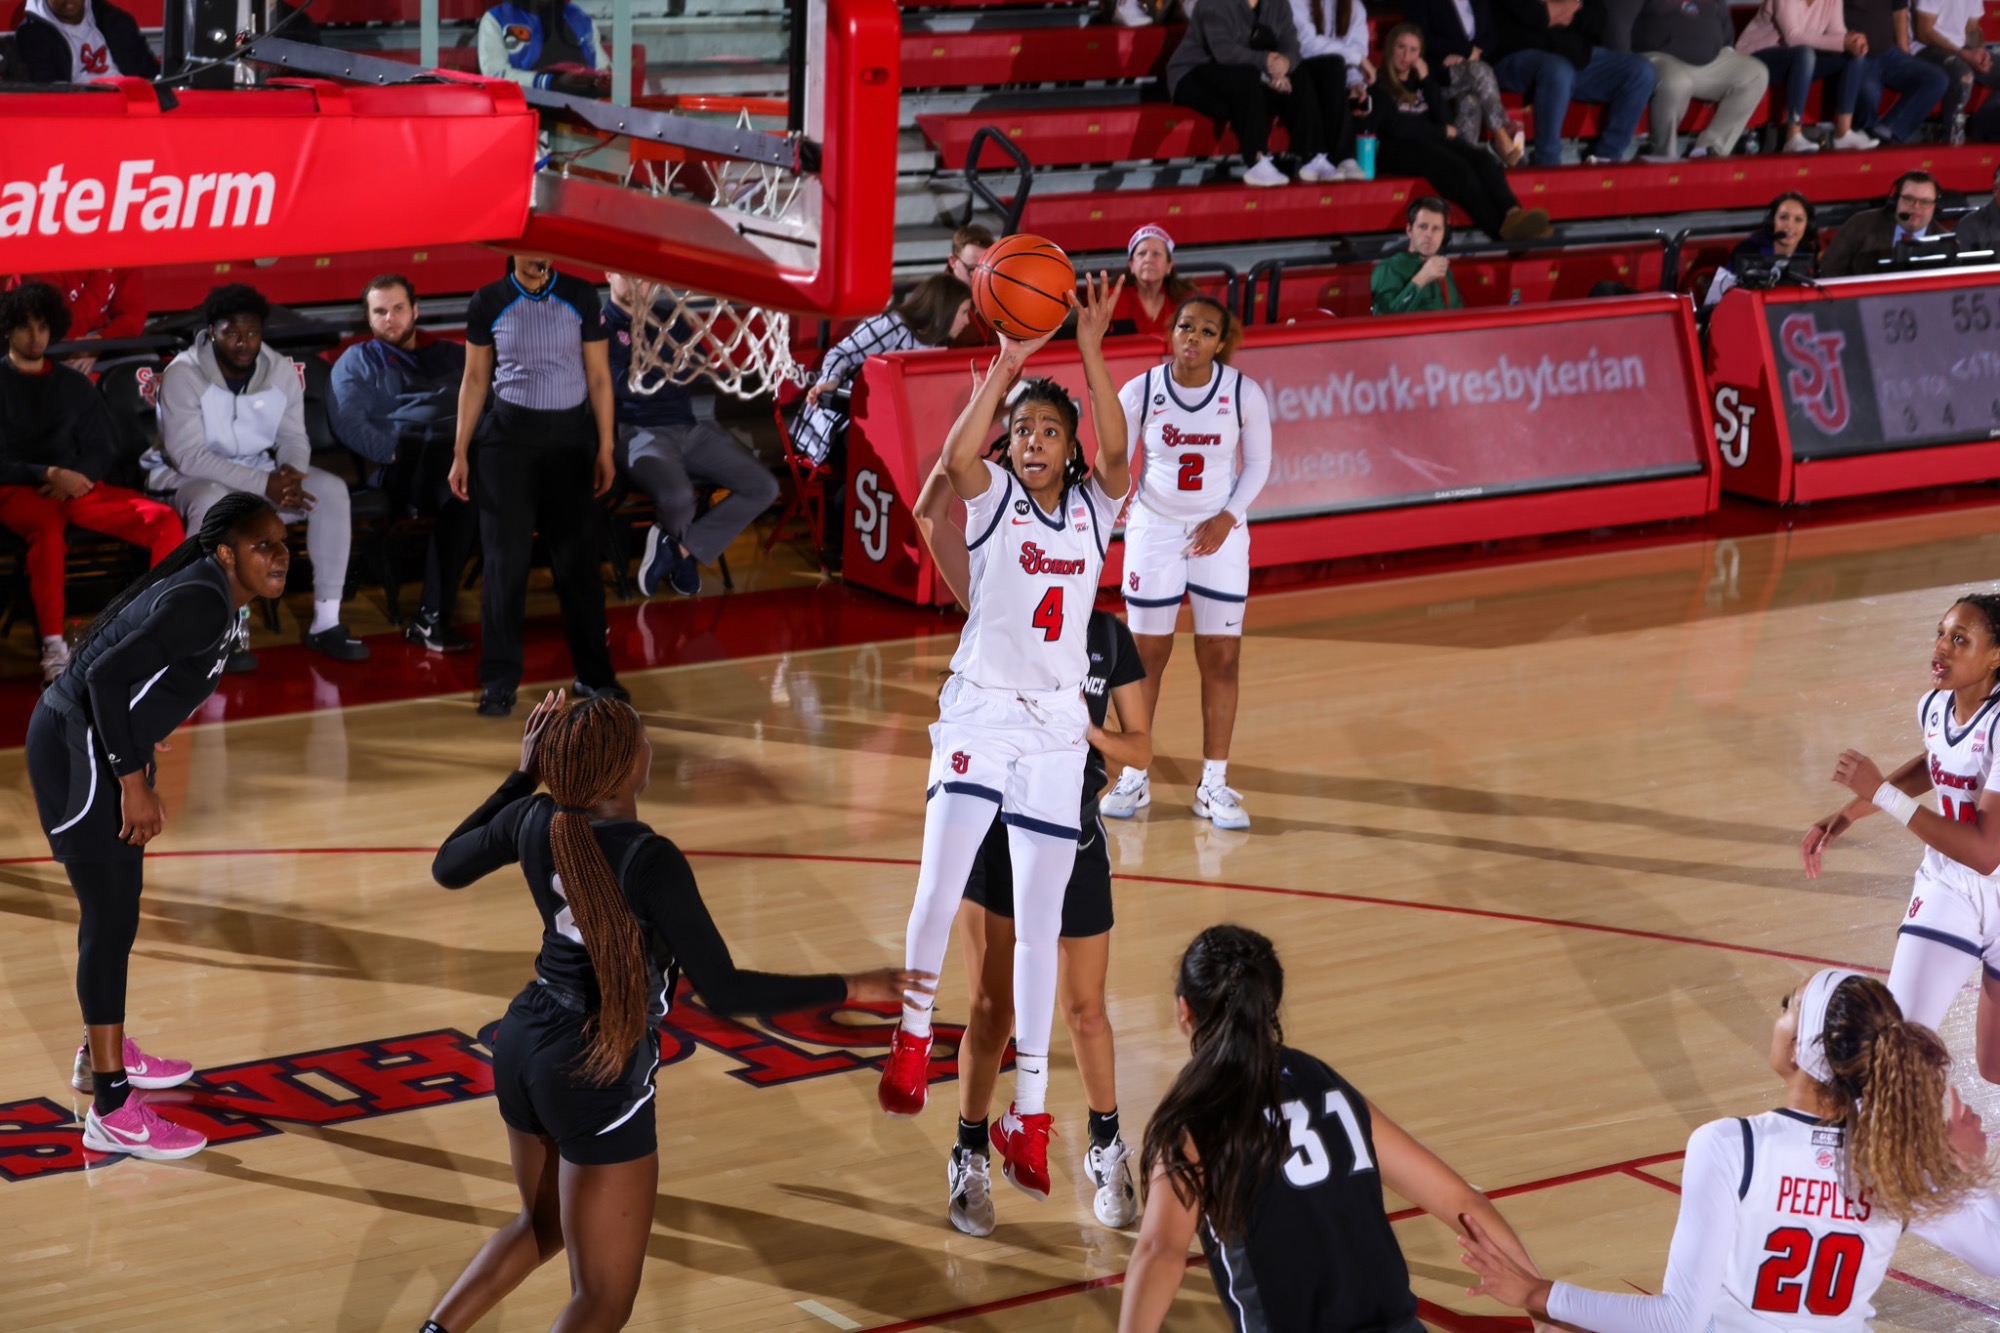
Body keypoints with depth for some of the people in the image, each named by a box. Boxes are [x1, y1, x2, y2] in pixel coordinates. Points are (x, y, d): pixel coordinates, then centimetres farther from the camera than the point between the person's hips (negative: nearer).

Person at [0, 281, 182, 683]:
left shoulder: (74, 384, 19)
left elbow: (103, 448, 15)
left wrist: (78, 477, -8)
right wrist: (48, 475, -17)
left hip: (76, 487, 5)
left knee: (164, 520, -20)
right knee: (47, 525, -42)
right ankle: (53, 650, -43)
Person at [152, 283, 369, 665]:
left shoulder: (282, 371, -2)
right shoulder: (183, 374, -20)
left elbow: (294, 438, 2)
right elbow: (188, 455, -26)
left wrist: (290, 476, -24)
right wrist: (264, 486, -33)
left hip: (259, 472, 6)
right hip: (189, 476, -5)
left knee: (331, 490, -17)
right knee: (214, 501, -40)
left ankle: (326, 622, -12)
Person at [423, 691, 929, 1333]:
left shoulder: (534, 821, -7)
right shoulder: (651, 862, -25)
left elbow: (447, 867, 15)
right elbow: (724, 992, -21)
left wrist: (524, 776, 15)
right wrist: (851, 988, -14)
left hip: (522, 1045, 7)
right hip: (598, 1080, -7)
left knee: (544, 1225, 33)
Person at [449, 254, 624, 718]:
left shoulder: (580, 297, 3)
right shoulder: (488, 303, 2)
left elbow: (598, 376, 4)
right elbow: (475, 379, 6)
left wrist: (605, 448, -1)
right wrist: (461, 452, 2)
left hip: (570, 436, 1)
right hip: (509, 435, -1)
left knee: (578, 557, 1)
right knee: (506, 558, -3)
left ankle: (594, 674, 11)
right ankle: (499, 680, 3)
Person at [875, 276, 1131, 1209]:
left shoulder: (1094, 507, 7)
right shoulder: (993, 496, 1)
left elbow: (1117, 453, -13)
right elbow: (955, 456, -21)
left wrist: (1091, 354, -21)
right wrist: (1007, 364, -27)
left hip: (1057, 727, 2)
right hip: (980, 711, -2)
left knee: (1039, 928, 3)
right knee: (939, 891, -21)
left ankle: (1027, 1115, 7)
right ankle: (914, 1034, 4)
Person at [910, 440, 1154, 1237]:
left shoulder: (1109, 638, 1)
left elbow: (1141, 748, 4)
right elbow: (931, 516, -15)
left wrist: (1088, 732, -16)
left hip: (1073, 841, 1)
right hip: (994, 833, -1)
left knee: (1083, 1011, 10)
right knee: (992, 1010, 3)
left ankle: (1107, 1153, 29)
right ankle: (971, 1163, 17)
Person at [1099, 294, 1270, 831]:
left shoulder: (1244, 393, -11)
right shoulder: (1140, 392, -12)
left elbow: (1257, 463, 2)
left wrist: (1228, 517, -10)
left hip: (1219, 534, 0)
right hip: (1154, 529, 0)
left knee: (1221, 657, 0)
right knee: (1145, 656, 6)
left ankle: (1213, 784, 10)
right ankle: (1134, 777, 19)